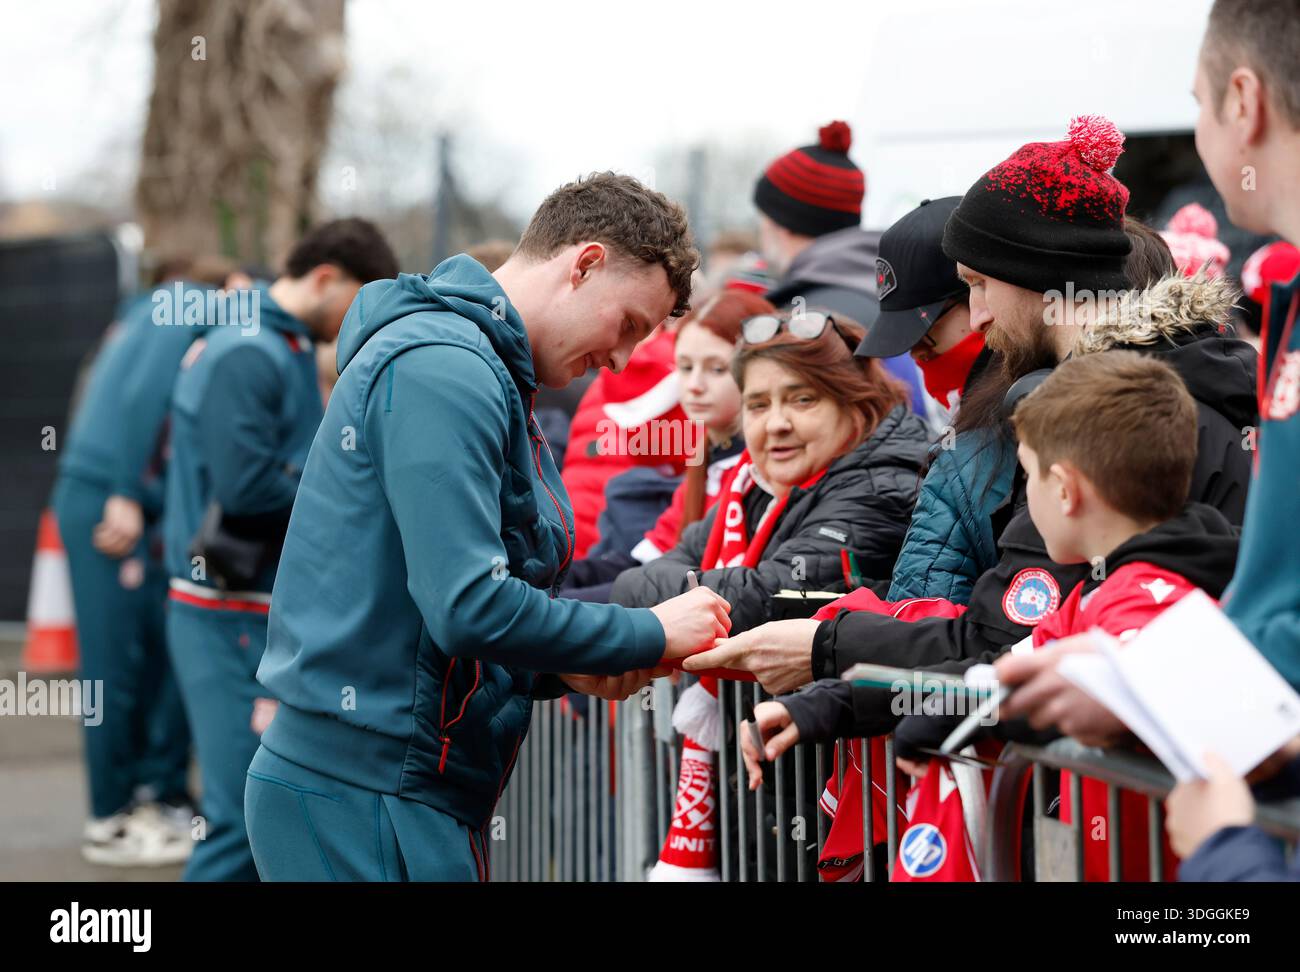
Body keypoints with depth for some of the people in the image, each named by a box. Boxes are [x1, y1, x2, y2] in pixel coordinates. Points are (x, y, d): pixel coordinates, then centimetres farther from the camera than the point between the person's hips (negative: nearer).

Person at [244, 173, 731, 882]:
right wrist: (650, 633, -12)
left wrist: (564, 667, 5)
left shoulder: (485, 371, 19)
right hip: (367, 796, -10)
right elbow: (469, 605, -23)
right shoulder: (442, 369, -15)